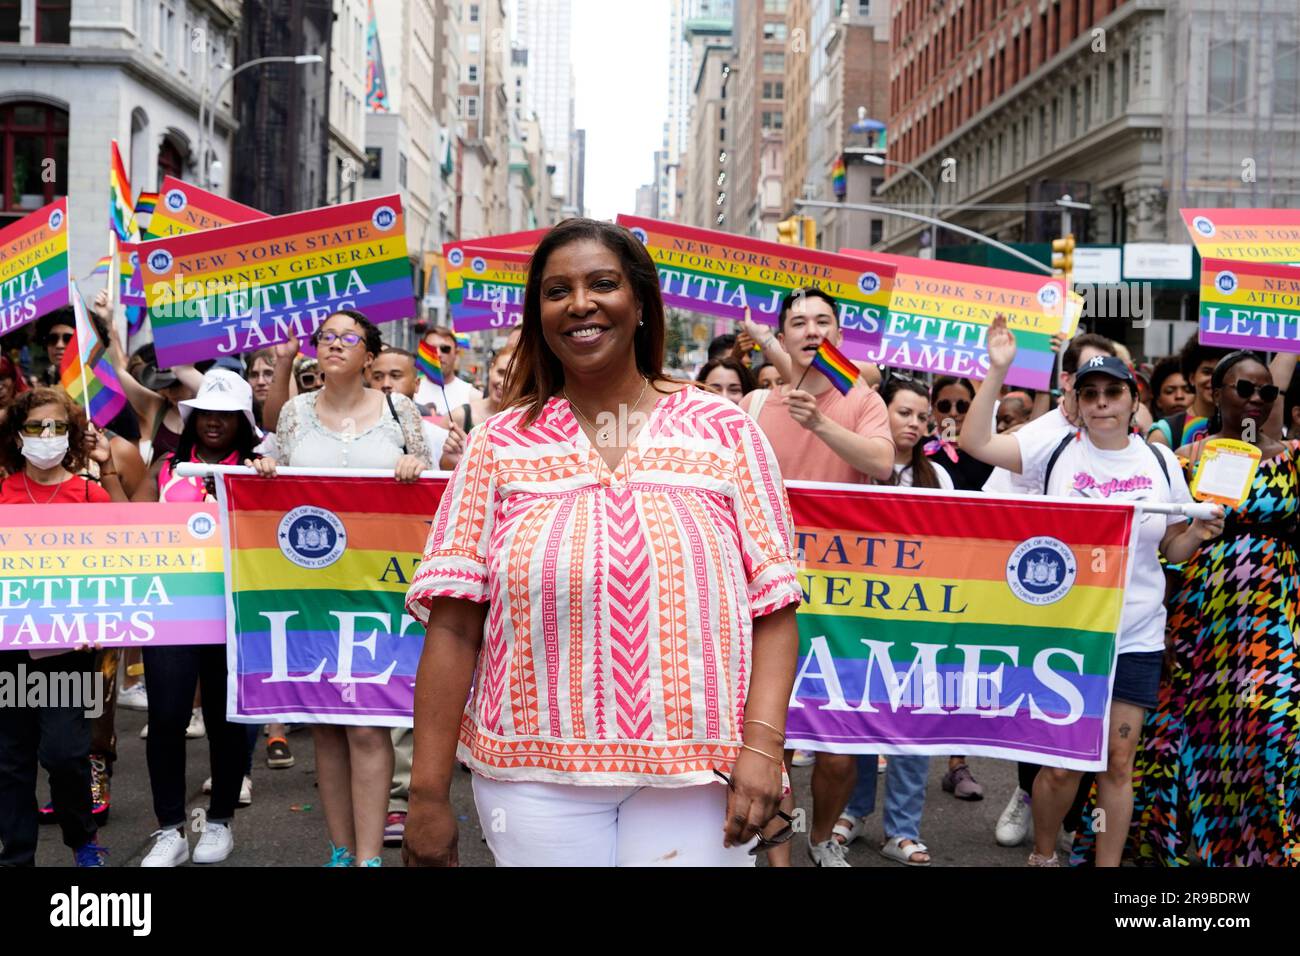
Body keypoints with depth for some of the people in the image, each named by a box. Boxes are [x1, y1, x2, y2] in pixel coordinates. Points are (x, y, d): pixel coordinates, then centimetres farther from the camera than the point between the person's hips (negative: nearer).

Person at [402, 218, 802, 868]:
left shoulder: (725, 432, 3)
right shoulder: (499, 445, 4)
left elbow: (771, 603, 0)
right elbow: (453, 625, -1)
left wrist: (762, 744, -11)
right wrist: (429, 794, -4)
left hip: (695, 782, 0)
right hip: (534, 777, 1)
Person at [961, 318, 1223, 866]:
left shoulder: (1161, 463, 5)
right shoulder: (1057, 451, -3)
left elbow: (1172, 549, 12)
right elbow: (975, 442, -11)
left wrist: (1199, 534, -10)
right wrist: (997, 372, -16)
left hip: (1135, 636, 2)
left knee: (1118, 760, 6)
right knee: (1062, 762, 4)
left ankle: (1108, 865, 20)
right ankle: (1043, 856, 27)